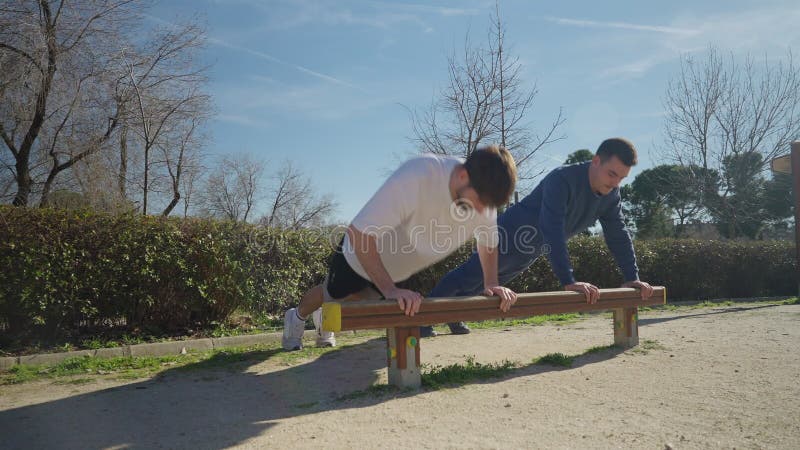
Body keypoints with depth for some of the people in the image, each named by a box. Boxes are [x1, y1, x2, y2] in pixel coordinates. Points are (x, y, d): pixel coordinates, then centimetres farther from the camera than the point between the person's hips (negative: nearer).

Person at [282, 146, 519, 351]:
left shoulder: (482, 192, -26)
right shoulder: (416, 178, -45)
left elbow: (488, 241, -5)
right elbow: (359, 233, -43)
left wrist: (491, 283, -20)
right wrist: (390, 290, -48)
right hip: (360, 256, -5)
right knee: (331, 296, 22)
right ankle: (297, 317, 56)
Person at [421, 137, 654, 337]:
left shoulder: (610, 195, -11)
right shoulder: (562, 179, -37)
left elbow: (618, 235, -4)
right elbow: (552, 230, -47)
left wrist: (632, 278, -12)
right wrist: (568, 282, -52)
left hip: (533, 250, 8)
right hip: (512, 235, -8)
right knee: (466, 277, 2)